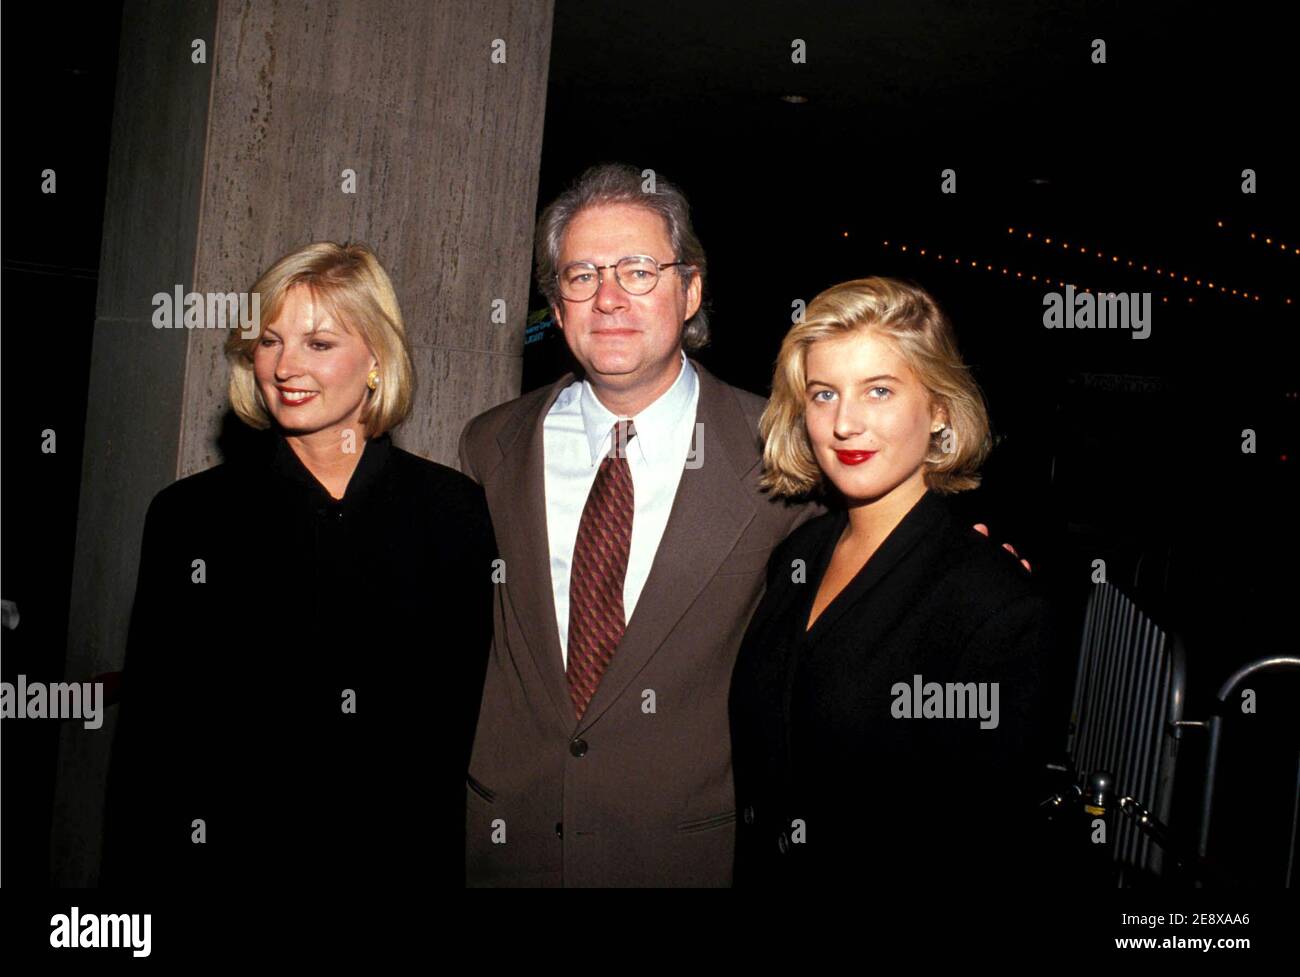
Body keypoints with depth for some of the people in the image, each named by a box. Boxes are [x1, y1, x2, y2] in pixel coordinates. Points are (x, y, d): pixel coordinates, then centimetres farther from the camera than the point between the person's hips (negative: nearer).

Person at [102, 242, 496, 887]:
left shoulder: (454, 511, -4)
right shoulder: (188, 514, -2)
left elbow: (466, 713, -2)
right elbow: (148, 736, 0)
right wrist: (134, 872, -6)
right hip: (226, 857, 1)